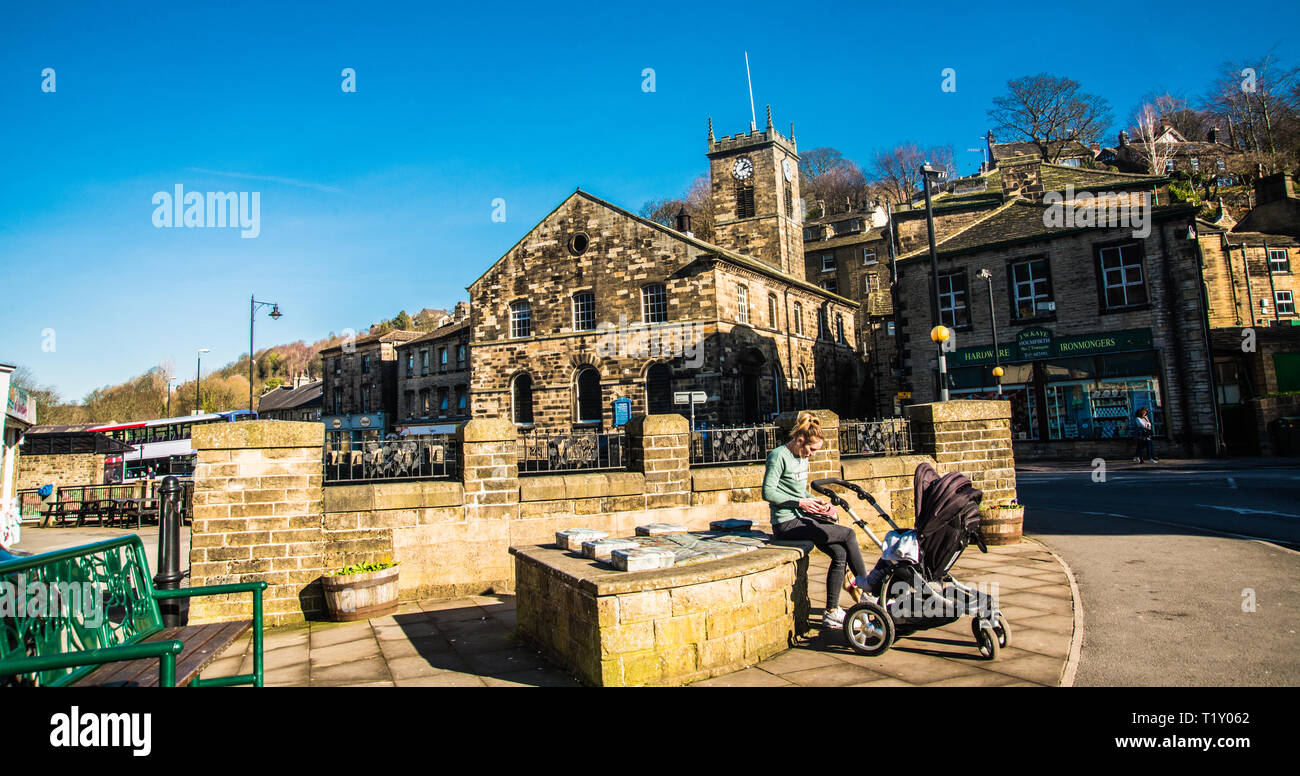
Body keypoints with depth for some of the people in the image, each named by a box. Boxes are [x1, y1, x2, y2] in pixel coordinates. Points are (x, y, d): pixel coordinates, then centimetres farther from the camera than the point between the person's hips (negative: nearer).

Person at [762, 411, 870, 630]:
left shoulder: (802, 458, 16)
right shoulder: (779, 456, -12)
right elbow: (768, 492, -18)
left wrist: (815, 502, 6)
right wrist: (800, 502, -20)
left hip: (801, 519, 9)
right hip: (786, 524, -9)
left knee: (840, 553, -6)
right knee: (848, 534, -14)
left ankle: (832, 612, 4)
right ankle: (865, 584, 6)